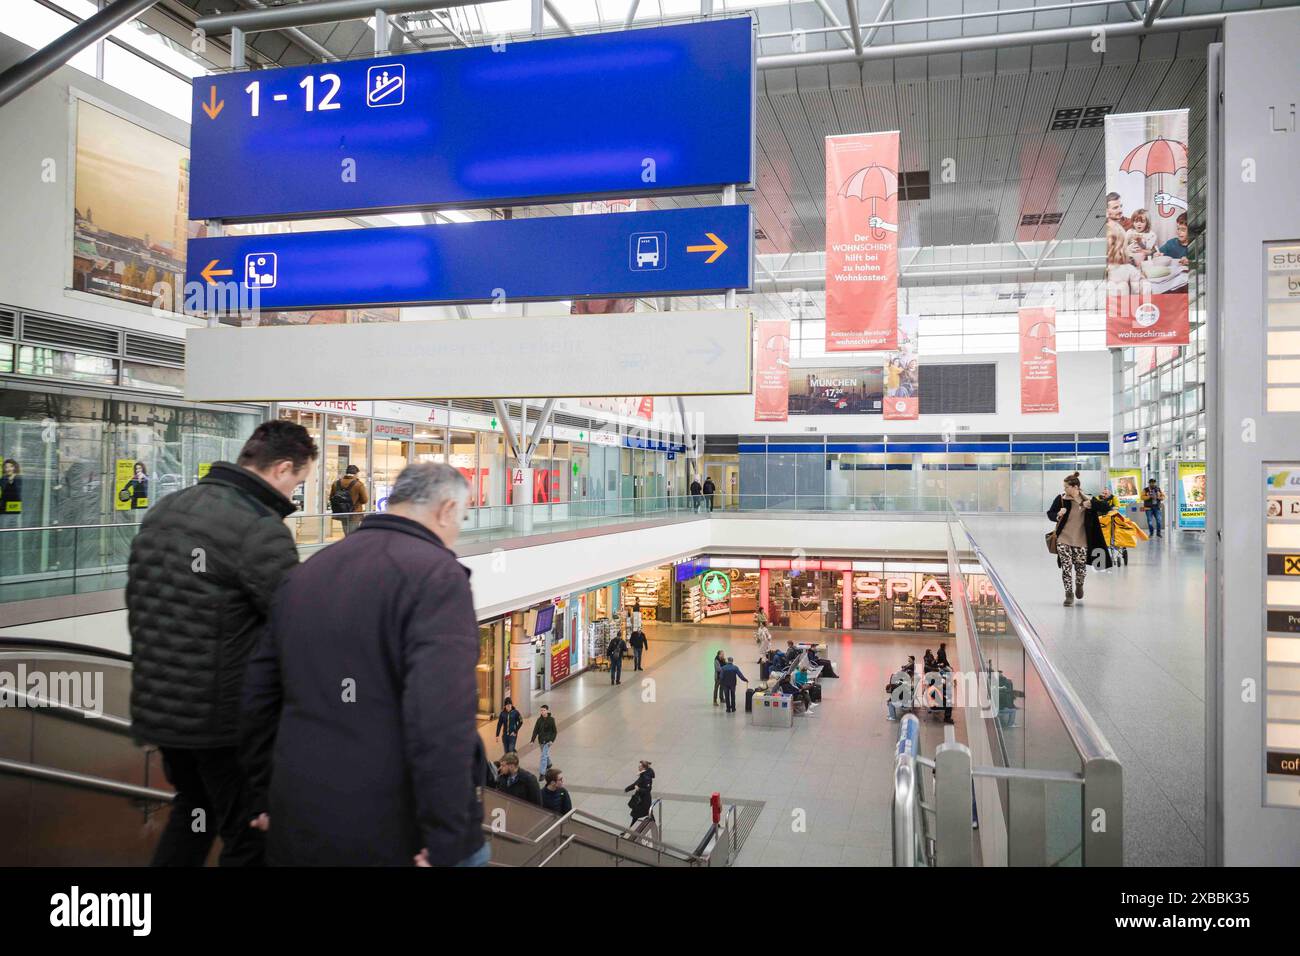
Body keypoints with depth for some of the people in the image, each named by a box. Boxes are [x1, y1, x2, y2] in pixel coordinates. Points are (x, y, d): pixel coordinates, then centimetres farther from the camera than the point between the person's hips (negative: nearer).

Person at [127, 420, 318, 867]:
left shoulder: (163, 510, 5)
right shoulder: (260, 529, -21)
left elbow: (137, 601, 12)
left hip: (157, 705, 8)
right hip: (228, 714, -8)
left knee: (193, 807, 29)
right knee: (249, 835, 10)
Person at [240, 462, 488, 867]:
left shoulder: (306, 572, 11)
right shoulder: (435, 573, -14)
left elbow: (258, 696, 16)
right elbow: (440, 719, -26)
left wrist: (268, 799, 25)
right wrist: (446, 843, -22)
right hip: (405, 837, -7)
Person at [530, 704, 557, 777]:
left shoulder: (551, 720, -10)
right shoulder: (539, 720, 0)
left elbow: (555, 732, -6)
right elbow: (536, 730, -1)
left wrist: (552, 740, -16)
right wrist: (532, 739, -10)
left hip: (547, 741, -5)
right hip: (541, 741, 5)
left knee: (544, 756, -12)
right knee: (546, 754, 23)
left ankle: (542, 773, -11)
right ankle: (549, 764, 51)